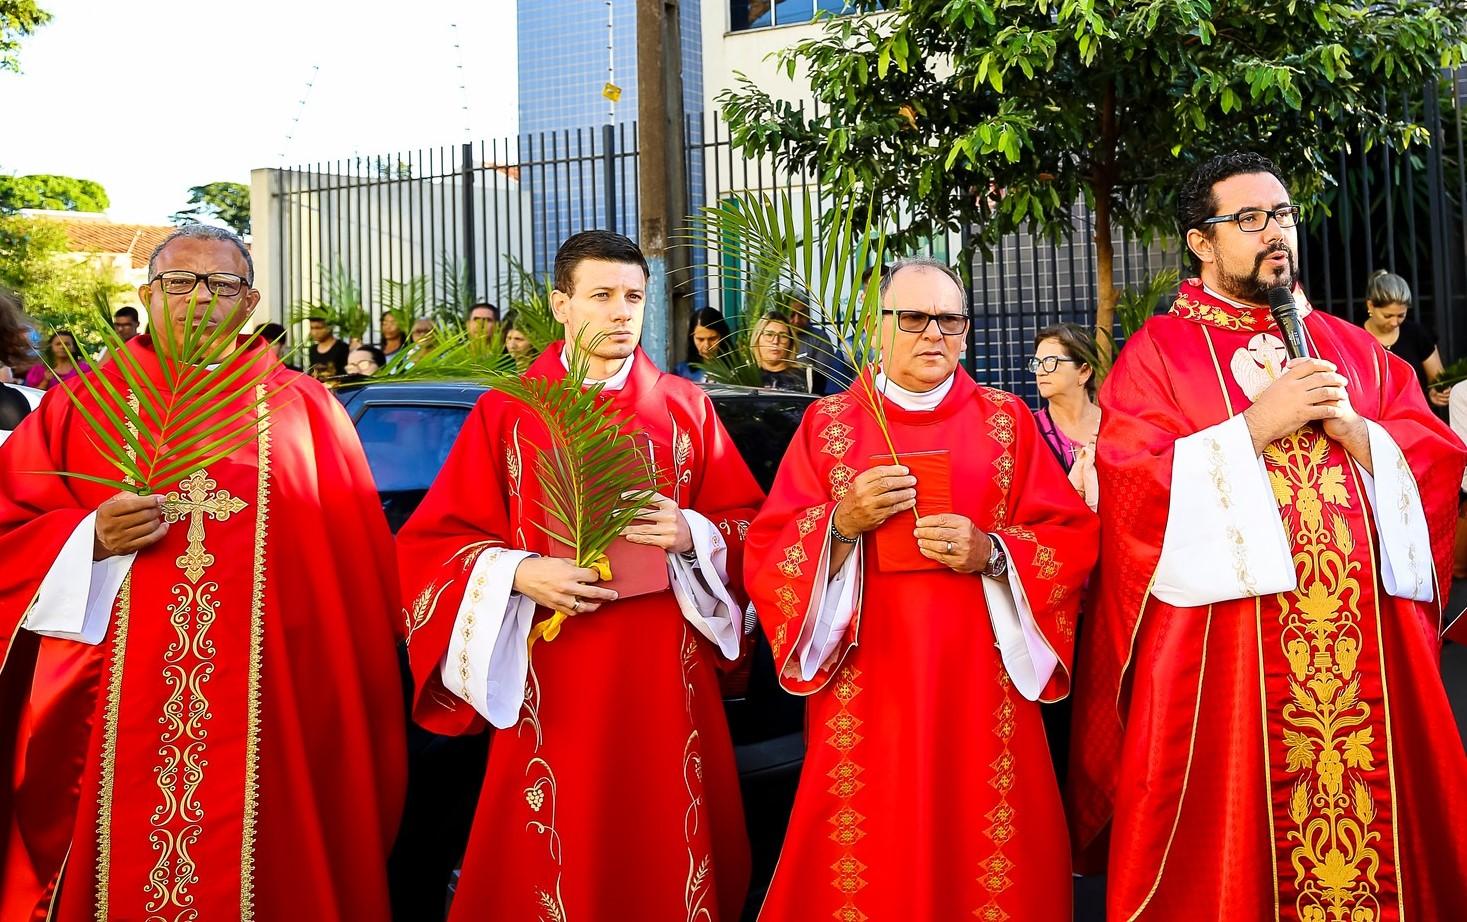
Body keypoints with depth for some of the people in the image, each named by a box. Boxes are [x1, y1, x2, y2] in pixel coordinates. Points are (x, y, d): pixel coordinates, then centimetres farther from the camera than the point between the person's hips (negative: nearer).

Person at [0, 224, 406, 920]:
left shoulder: (305, 410, 6)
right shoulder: (80, 406, 9)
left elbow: (356, 566, 6)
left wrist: (351, 705, 2)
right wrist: (90, 540, -12)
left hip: (270, 718, 0)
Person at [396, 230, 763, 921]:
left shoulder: (685, 407, 7)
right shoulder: (506, 413, 3)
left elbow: (746, 523, 8)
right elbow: (433, 542, 2)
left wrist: (691, 536, -12)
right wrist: (519, 574, -15)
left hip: (664, 680, 1)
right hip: (551, 679, -1)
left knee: (666, 850, 6)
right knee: (555, 857, 4)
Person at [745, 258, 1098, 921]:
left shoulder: (1007, 420, 8)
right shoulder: (828, 422, 6)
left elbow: (1074, 541, 2)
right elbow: (766, 558, 1)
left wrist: (990, 553, -14)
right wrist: (842, 524, -16)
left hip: (978, 675, 1)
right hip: (867, 681, 0)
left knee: (984, 859, 3)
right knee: (871, 858, 1)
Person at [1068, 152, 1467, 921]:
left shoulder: (1353, 350, 16)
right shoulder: (1157, 353, 1)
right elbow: (1129, 488, -11)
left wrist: (1354, 431, -8)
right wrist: (1256, 425, -13)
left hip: (1366, 648, 4)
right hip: (1218, 654, -4)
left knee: (1376, 826, 6)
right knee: (1226, 848, 1)